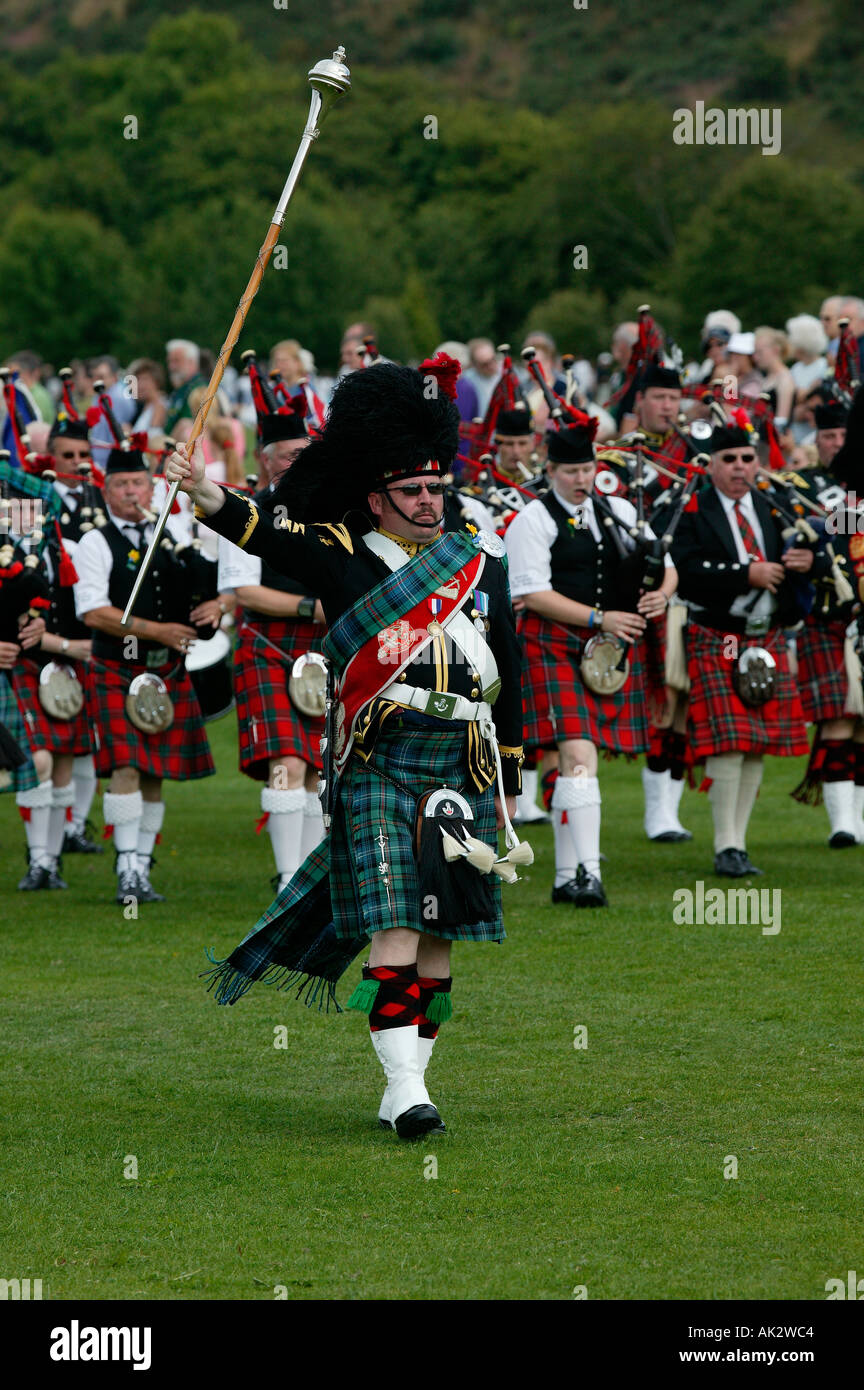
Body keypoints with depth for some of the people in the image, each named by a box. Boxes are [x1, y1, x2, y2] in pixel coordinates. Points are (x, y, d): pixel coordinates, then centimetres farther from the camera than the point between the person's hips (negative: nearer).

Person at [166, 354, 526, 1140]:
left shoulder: (482, 563, 14)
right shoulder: (343, 557, 3)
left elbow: (508, 674, 18)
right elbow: (267, 533, -15)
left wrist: (509, 782, 17)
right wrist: (204, 494, -35)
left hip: (462, 771, 4)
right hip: (380, 767, -4)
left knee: (441, 935, 4)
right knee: (395, 927, -13)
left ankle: (409, 1080, 12)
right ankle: (404, 1085, -15)